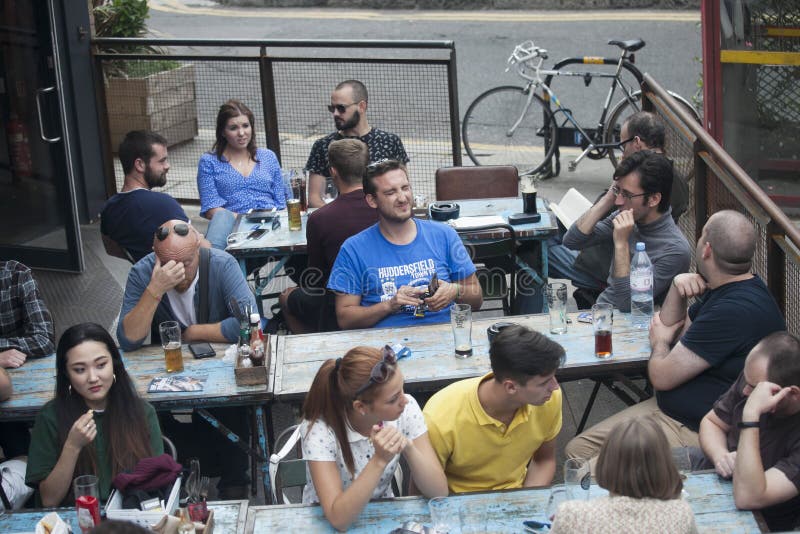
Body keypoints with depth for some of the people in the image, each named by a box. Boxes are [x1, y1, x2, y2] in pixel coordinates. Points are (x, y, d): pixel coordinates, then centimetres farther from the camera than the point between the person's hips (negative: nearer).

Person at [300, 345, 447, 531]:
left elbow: (439, 492, -15)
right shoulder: (318, 429, -24)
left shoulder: (406, 410, -14)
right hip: (327, 523, -2)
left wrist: (409, 447, -29)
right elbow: (339, 519, -29)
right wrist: (380, 460, -36)